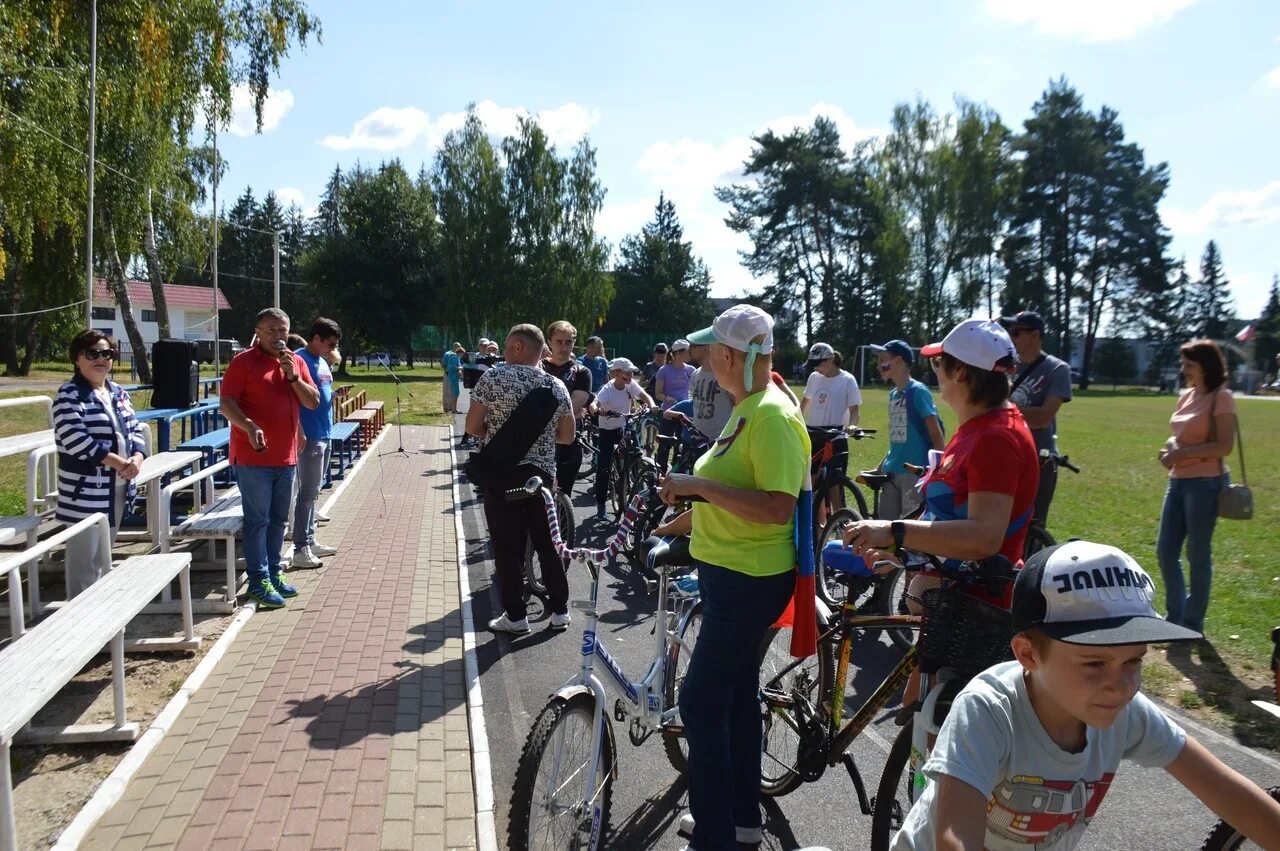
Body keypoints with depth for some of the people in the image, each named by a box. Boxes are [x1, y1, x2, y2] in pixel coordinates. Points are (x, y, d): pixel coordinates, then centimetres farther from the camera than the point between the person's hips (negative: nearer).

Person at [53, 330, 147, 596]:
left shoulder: (117, 392, 13)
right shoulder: (69, 395, -10)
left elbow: (134, 428, 12)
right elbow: (75, 440, -21)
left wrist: (136, 459, -9)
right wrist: (120, 463, -20)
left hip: (117, 487, 8)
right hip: (86, 491, -7)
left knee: (104, 554, 17)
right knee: (86, 557, -6)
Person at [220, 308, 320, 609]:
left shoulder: (296, 362, 12)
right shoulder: (243, 361, -6)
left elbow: (313, 402, 7)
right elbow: (226, 404, -13)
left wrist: (293, 376, -8)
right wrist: (249, 425, -30)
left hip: (286, 457, 6)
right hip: (253, 457, -6)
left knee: (278, 519, 14)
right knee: (258, 519, -2)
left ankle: (274, 572, 24)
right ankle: (258, 580, 4)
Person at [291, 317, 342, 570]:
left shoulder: (322, 361, 15)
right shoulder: (301, 359, -13)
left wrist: (337, 393, 7)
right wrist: (299, 432, -22)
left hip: (324, 434, 9)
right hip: (309, 436, -9)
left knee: (313, 491, 14)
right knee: (308, 491, -6)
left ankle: (310, 541, 22)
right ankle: (300, 549, -1)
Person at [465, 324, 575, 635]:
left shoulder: (494, 376, -8)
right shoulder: (557, 386, 3)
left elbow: (472, 426, -6)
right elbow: (567, 436, 7)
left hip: (501, 472, -4)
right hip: (542, 472, 4)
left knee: (507, 546, 4)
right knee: (547, 542, 13)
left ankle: (515, 616, 9)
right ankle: (559, 611, 20)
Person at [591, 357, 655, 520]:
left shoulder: (631, 385, -10)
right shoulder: (607, 390, -23)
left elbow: (646, 396, -8)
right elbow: (594, 404, -37)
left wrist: (651, 406, -31)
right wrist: (597, 410, -61)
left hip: (625, 428, 4)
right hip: (607, 430, -4)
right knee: (604, 466, -7)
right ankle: (600, 503, 3)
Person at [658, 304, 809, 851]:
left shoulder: (771, 416, -21)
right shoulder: (747, 410, 10)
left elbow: (777, 507, -29)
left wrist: (698, 484, -28)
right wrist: (680, 523, 20)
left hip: (749, 582, -10)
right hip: (732, 574, 11)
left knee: (701, 704, -4)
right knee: (735, 694, 20)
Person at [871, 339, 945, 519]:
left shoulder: (918, 391, -9)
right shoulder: (893, 394, 13)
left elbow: (936, 435, -10)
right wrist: (880, 468, 20)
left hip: (915, 472, -8)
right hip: (892, 472, 8)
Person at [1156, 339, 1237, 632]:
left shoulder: (1221, 398, -9)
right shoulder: (1186, 395, 12)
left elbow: (1225, 446, -15)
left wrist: (1183, 453, -18)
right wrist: (1170, 447, 1)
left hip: (1205, 483, -8)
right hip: (1178, 480, 8)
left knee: (1198, 555, 2)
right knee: (1165, 551, 9)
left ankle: (1193, 624, 14)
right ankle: (1176, 616, 24)